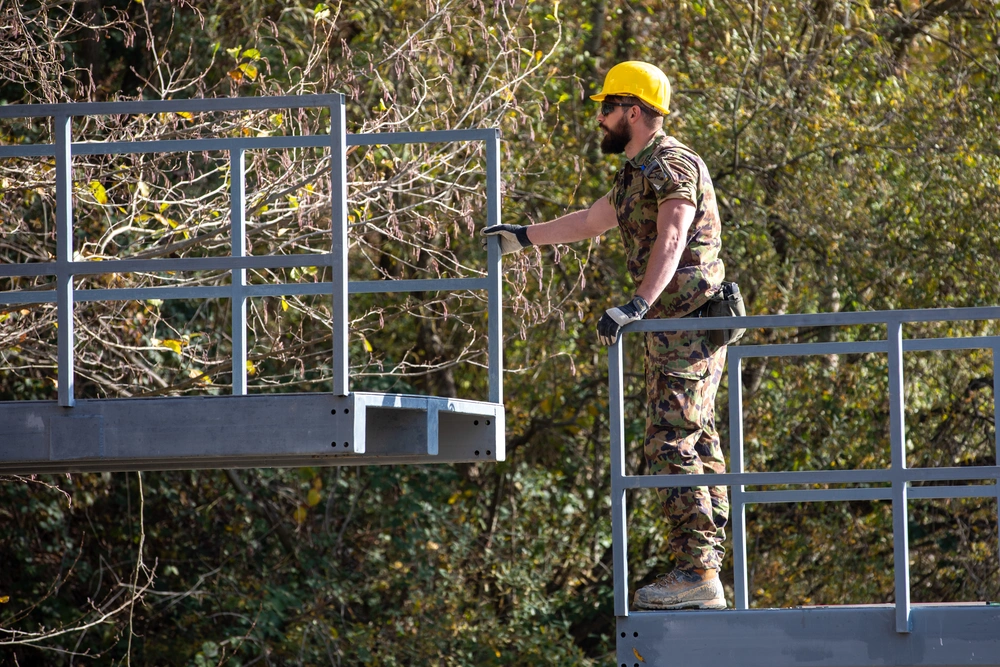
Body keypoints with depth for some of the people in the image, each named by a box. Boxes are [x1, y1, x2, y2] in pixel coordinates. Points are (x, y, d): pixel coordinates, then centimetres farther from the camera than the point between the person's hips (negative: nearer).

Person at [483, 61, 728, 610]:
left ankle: (696, 571, -20)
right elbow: (592, 221, 37)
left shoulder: (672, 165, -12)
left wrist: (637, 306, -40)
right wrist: (524, 237, 45)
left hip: (690, 320, -11)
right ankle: (705, 571, 7)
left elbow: (671, 240, -28)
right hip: (674, 325, 11)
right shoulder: (637, 173, 21)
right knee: (695, 443, 7)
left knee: (672, 443, -16)